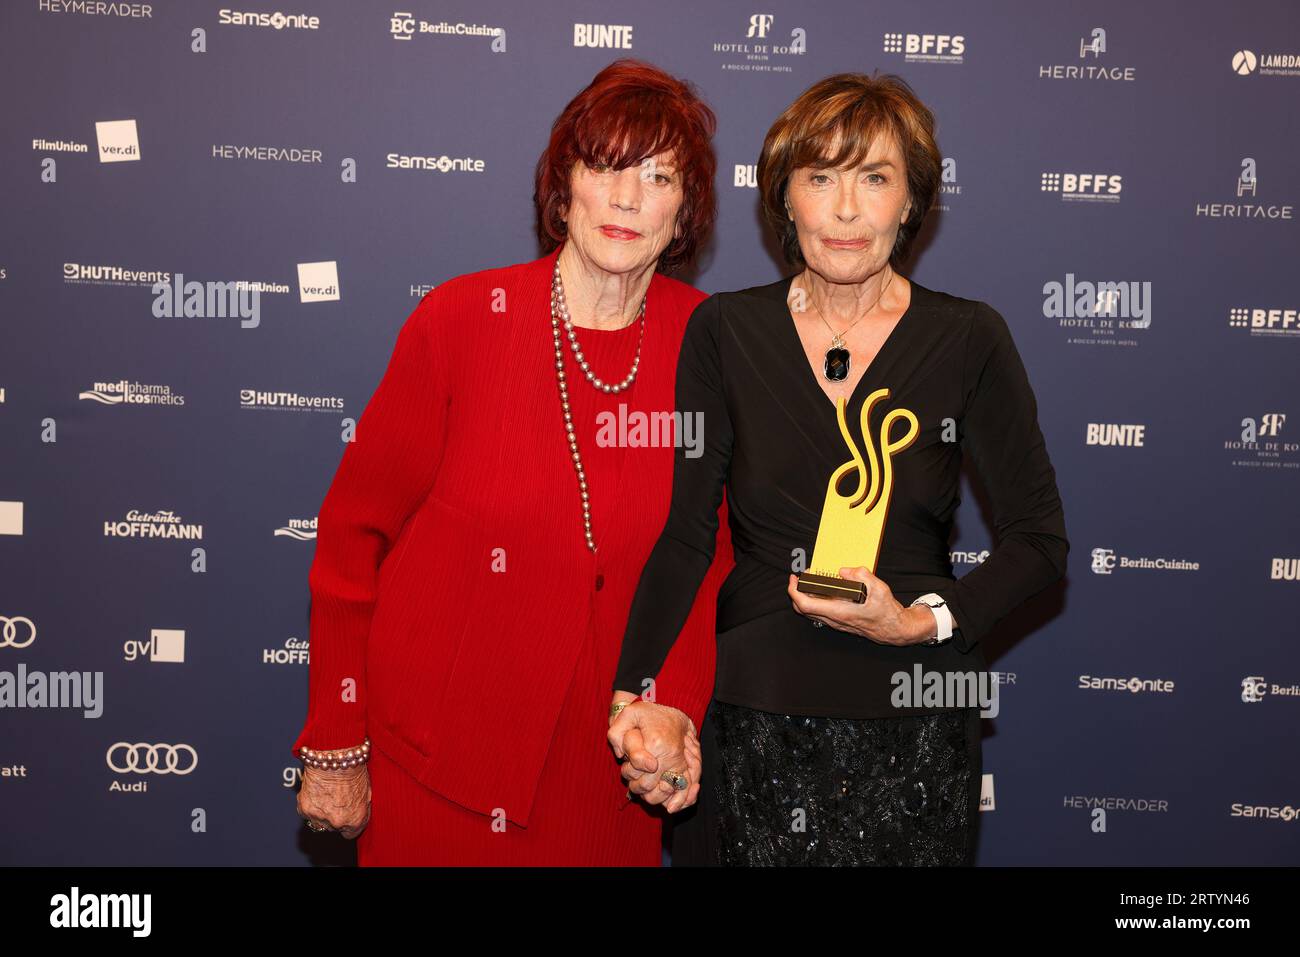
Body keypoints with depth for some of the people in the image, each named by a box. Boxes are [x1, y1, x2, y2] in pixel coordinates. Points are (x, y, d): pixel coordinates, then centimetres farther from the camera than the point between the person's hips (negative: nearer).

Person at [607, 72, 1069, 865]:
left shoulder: (970, 339, -3)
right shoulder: (724, 331, -1)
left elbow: (1040, 539, 0)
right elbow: (683, 532, -4)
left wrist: (923, 622, -15)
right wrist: (635, 690, -15)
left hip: (912, 726, 0)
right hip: (750, 710, 1)